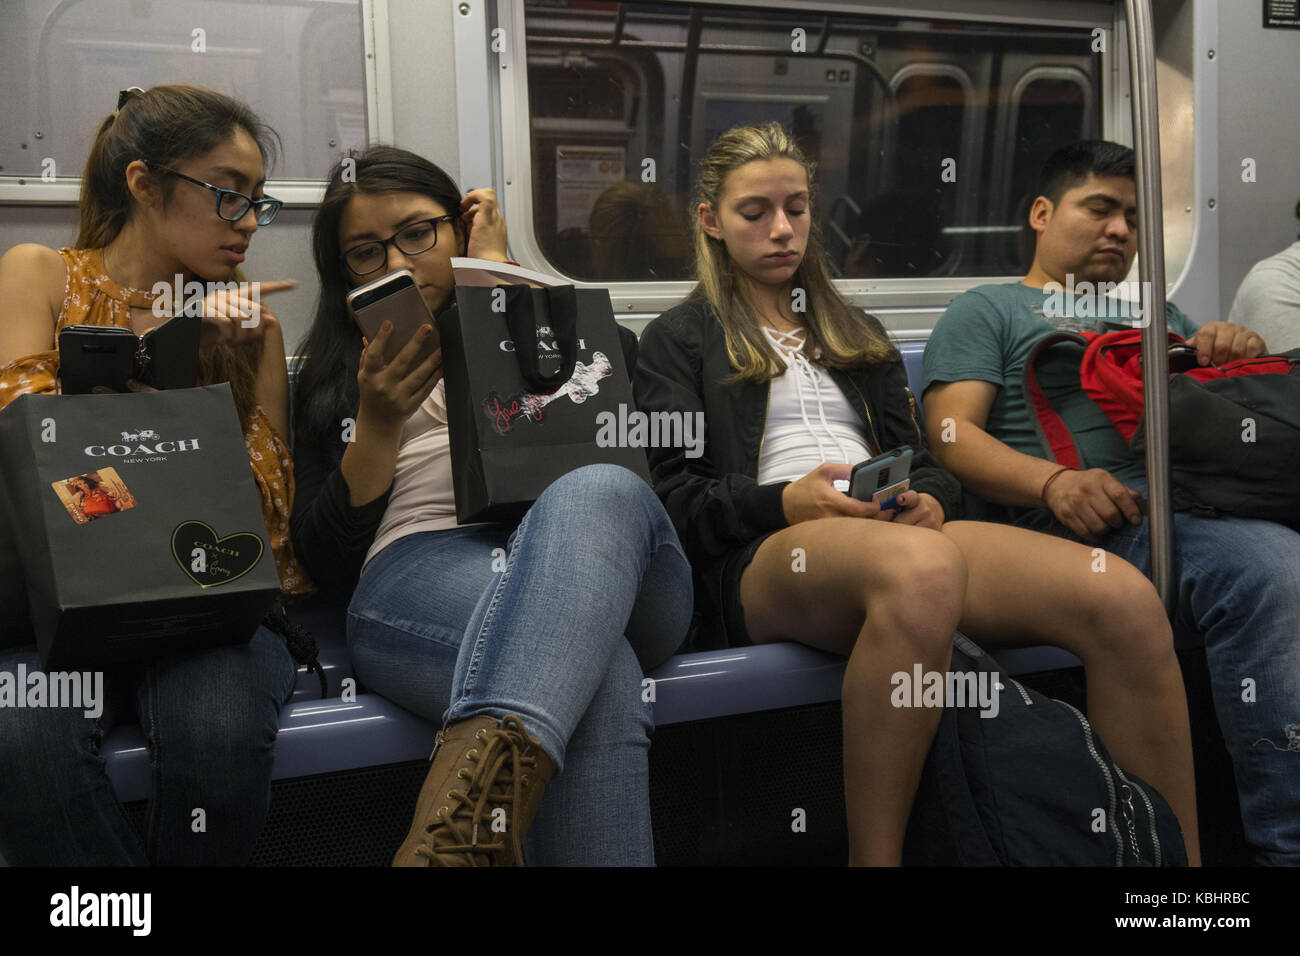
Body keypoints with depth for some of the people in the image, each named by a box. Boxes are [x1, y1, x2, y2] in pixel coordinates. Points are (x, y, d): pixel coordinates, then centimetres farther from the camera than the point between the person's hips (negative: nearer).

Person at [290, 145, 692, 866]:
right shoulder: (332, 376, 27)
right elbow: (326, 561, 15)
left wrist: (492, 274, 13)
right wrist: (379, 421, 0)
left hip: (612, 573, 1)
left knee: (599, 494, -40)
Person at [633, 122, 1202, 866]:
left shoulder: (857, 333, 32)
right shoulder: (679, 339, 17)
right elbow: (678, 498, 4)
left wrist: (929, 501, -2)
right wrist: (788, 502, -14)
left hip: (902, 536, 5)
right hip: (767, 554, -4)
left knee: (1124, 598, -25)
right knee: (923, 569, -42)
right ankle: (872, 856, -30)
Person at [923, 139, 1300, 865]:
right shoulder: (989, 310, 16)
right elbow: (951, 434, 0)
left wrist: (1240, 350, 5)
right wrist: (1053, 481, -19)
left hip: (1208, 489, 6)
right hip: (1103, 515, -6)